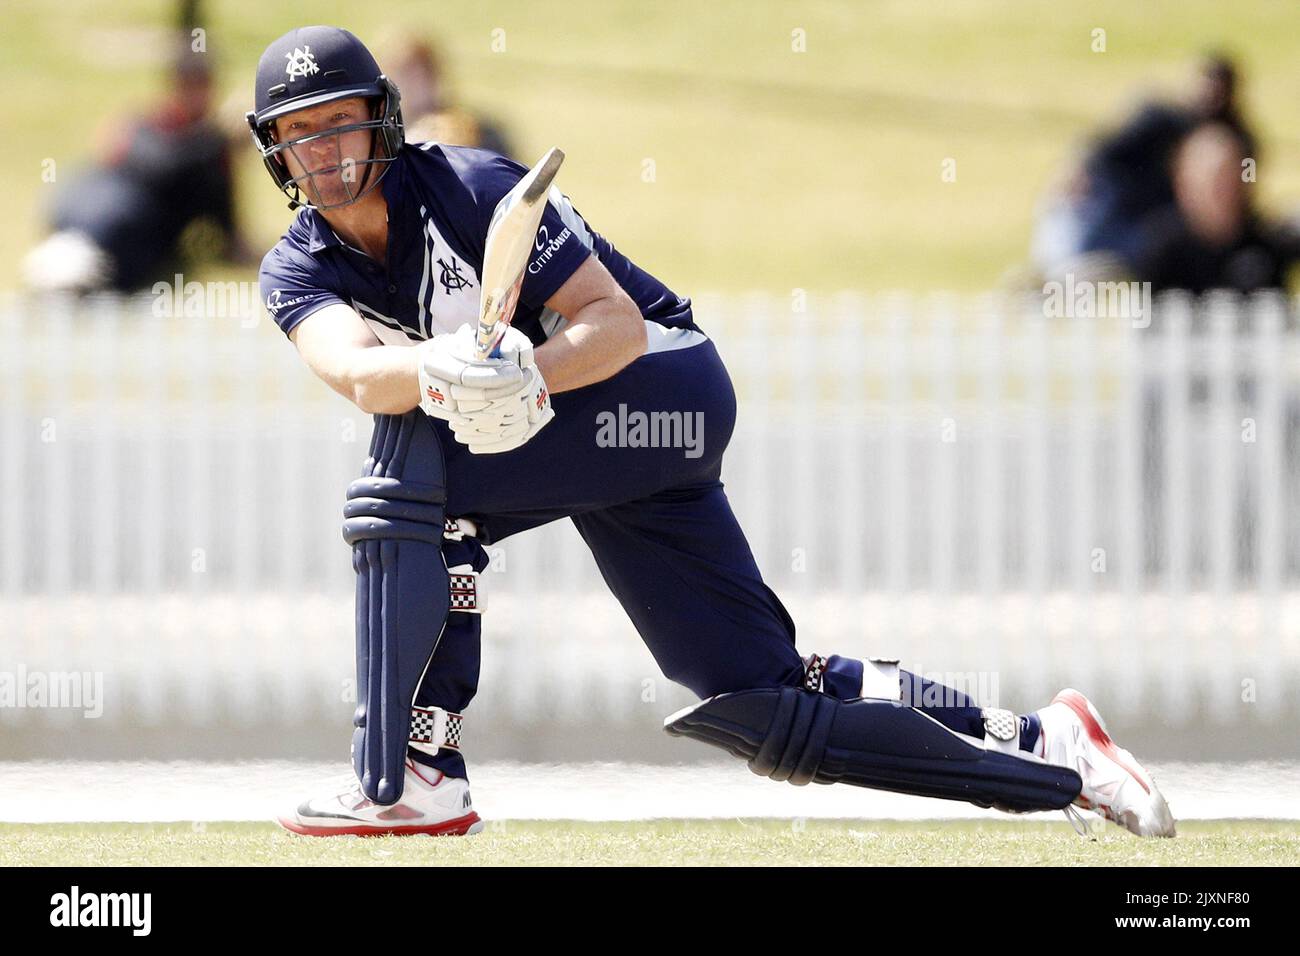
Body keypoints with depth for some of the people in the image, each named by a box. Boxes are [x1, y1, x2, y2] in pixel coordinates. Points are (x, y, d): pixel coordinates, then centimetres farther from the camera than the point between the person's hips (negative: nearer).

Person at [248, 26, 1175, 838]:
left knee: (412, 467, -26)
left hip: (663, 378, -7)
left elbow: (617, 323, -23)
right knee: (766, 711, 4)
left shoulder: (473, 187, -17)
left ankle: (411, 779, -25)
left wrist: (526, 379, -42)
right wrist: (440, 374, -47)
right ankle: (1050, 753, 12)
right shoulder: (299, 271, -2)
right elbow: (353, 368, -25)